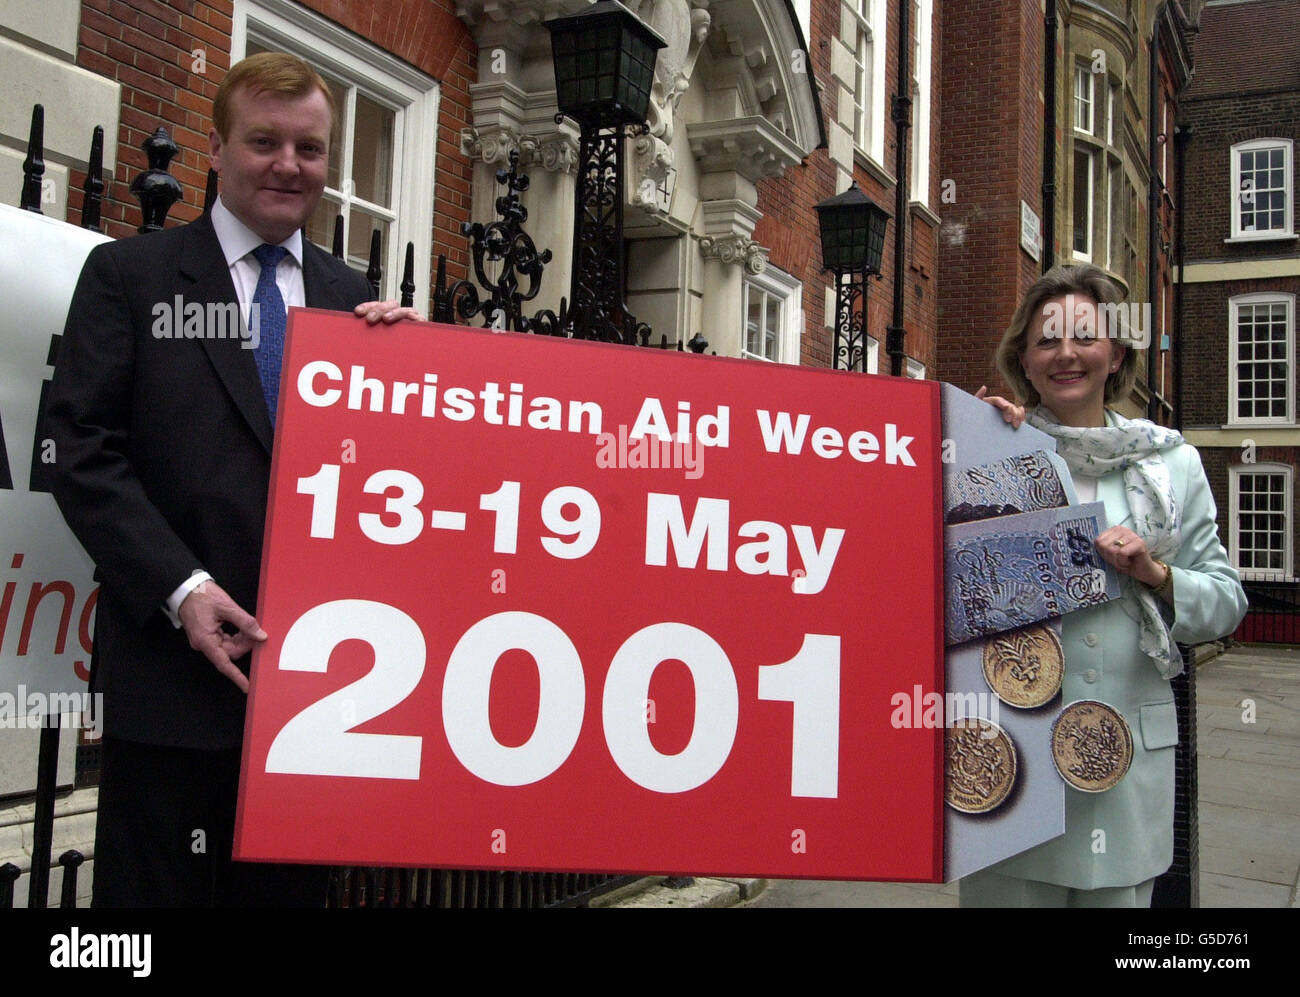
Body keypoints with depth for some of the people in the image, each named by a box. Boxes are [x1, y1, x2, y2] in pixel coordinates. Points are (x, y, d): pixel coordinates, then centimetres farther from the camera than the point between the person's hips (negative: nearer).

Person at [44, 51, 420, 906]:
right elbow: (84, 453, -5)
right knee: (156, 889, 7)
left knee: (290, 887, 15)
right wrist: (181, 588, -15)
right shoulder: (129, 276, 3)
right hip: (173, 668, -3)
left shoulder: (358, 302, 13)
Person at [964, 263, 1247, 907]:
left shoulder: (1174, 462, 9)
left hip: (1131, 750, 3)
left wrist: (1157, 576, -9)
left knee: (1119, 894, 10)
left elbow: (1226, 603, 11)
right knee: (1011, 890, 3)